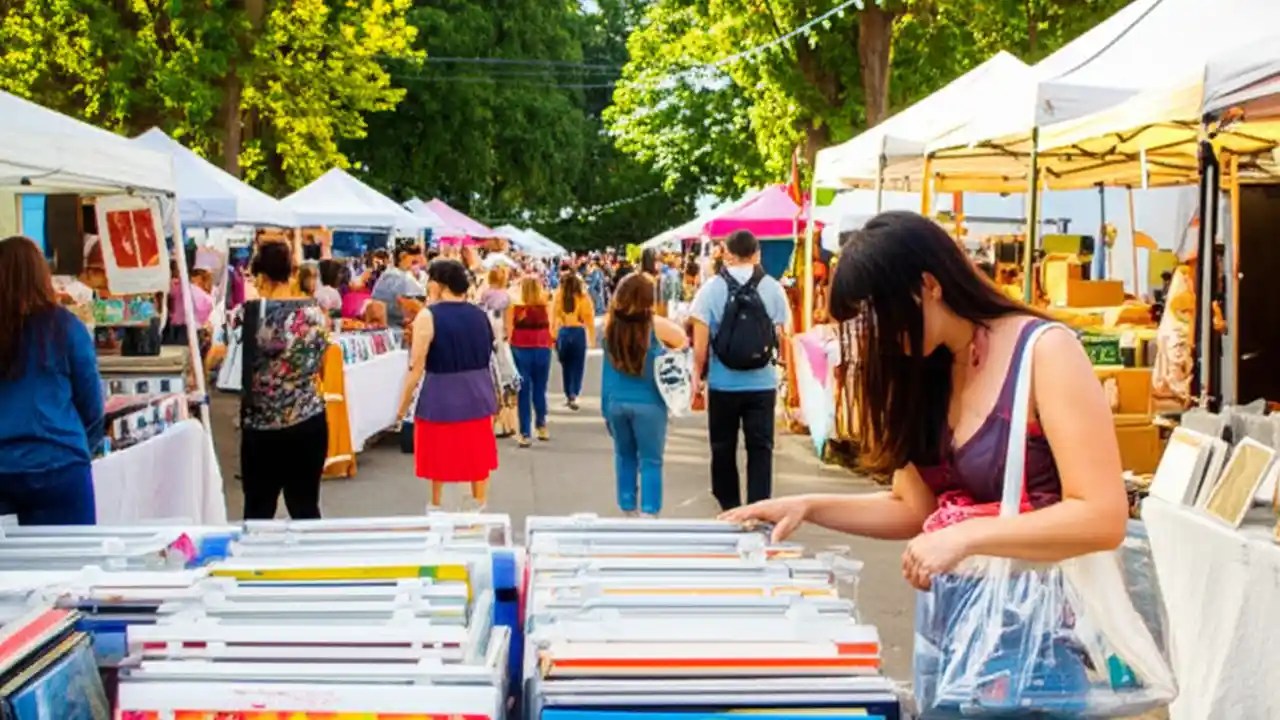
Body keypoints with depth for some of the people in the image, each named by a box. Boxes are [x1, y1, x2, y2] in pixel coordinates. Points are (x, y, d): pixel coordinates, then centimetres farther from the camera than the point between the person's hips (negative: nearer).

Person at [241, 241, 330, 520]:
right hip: (309, 422, 4)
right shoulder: (316, 311, 1)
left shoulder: (252, 312, -12)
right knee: (306, 508, 10)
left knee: (258, 511, 8)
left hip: (263, 427, -3)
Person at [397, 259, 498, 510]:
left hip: (440, 398, -5)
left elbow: (417, 368, -12)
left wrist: (403, 405, -3)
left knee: (439, 460, 6)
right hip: (477, 395, 5)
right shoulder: (480, 315, 5)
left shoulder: (428, 317, -11)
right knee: (477, 458, 16)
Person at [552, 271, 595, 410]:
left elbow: (553, 318, -2)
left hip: (562, 332, 2)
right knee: (577, 365, 4)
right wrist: (592, 338, 3)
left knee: (566, 365, 15)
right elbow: (589, 319, -3)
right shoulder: (584, 297, -4)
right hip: (578, 333, -2)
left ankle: (568, 395, 23)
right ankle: (573, 395, -11)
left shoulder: (558, 297, -1)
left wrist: (552, 335, 4)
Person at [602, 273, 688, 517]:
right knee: (651, 460, 2)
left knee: (624, 456, 18)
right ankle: (648, 513, -5)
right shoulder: (656, 325, -9)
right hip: (648, 402, -4)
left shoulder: (610, 322, -2)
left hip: (615, 401, 4)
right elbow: (685, 340, 4)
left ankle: (627, 509, 25)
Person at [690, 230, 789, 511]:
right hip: (763, 382, 1)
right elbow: (779, 335, 2)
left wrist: (697, 374, 2)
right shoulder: (773, 288, -1)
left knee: (723, 447, 13)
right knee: (760, 447, 4)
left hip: (723, 382, 0)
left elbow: (701, 340, -7)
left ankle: (729, 505, 22)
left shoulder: (712, 288, -5)